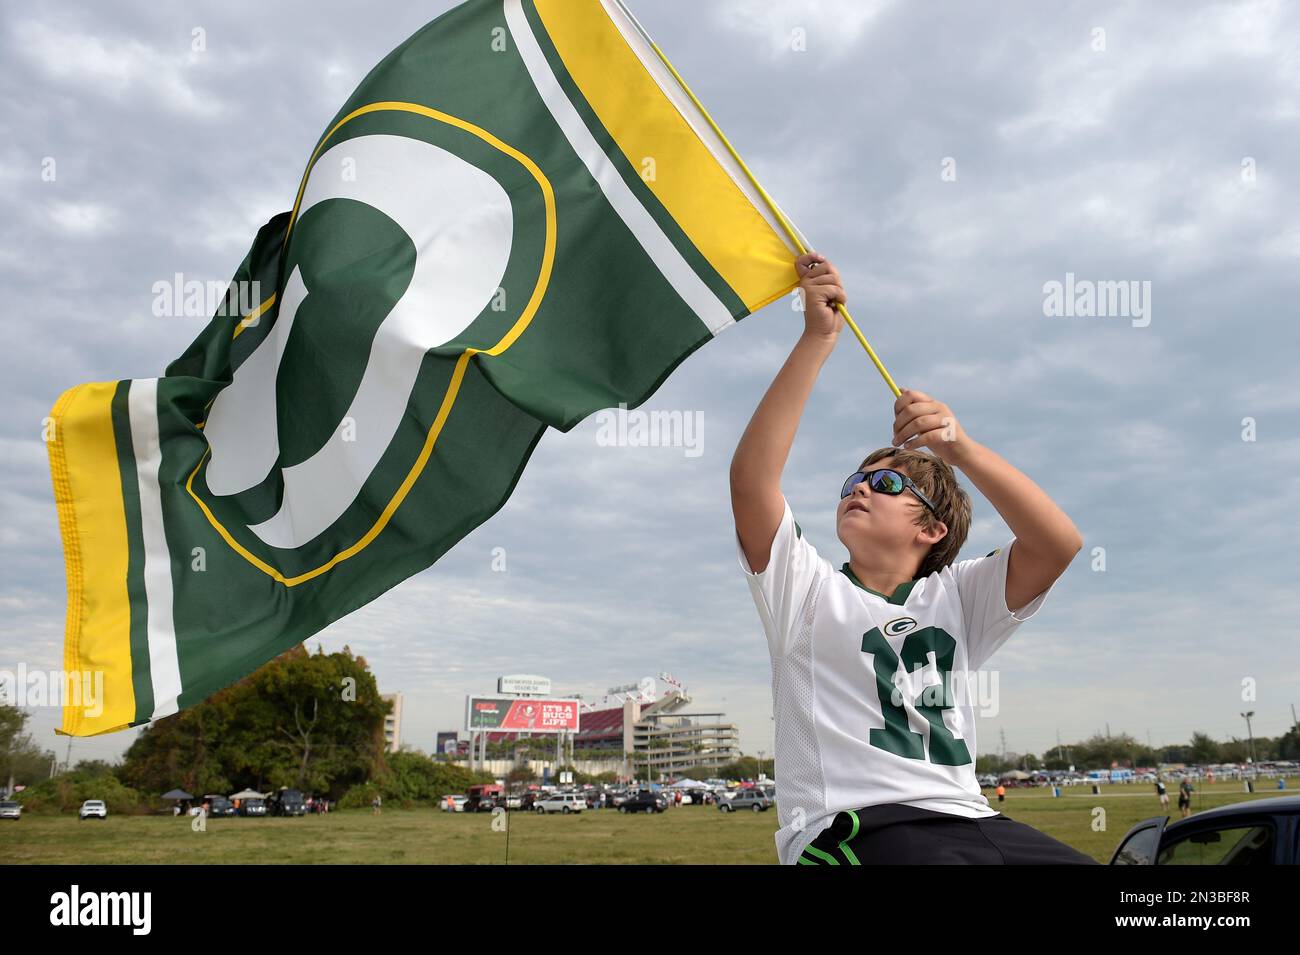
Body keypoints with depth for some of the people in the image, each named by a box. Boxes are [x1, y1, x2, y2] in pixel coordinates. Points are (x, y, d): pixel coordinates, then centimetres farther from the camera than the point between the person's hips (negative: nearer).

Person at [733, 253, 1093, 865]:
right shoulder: (807, 590, 11)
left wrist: (959, 448, -11)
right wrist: (817, 339, -9)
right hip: (852, 825, -3)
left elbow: (1059, 543, 2)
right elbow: (751, 479, -5)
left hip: (970, 821, 3)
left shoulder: (954, 600, 18)